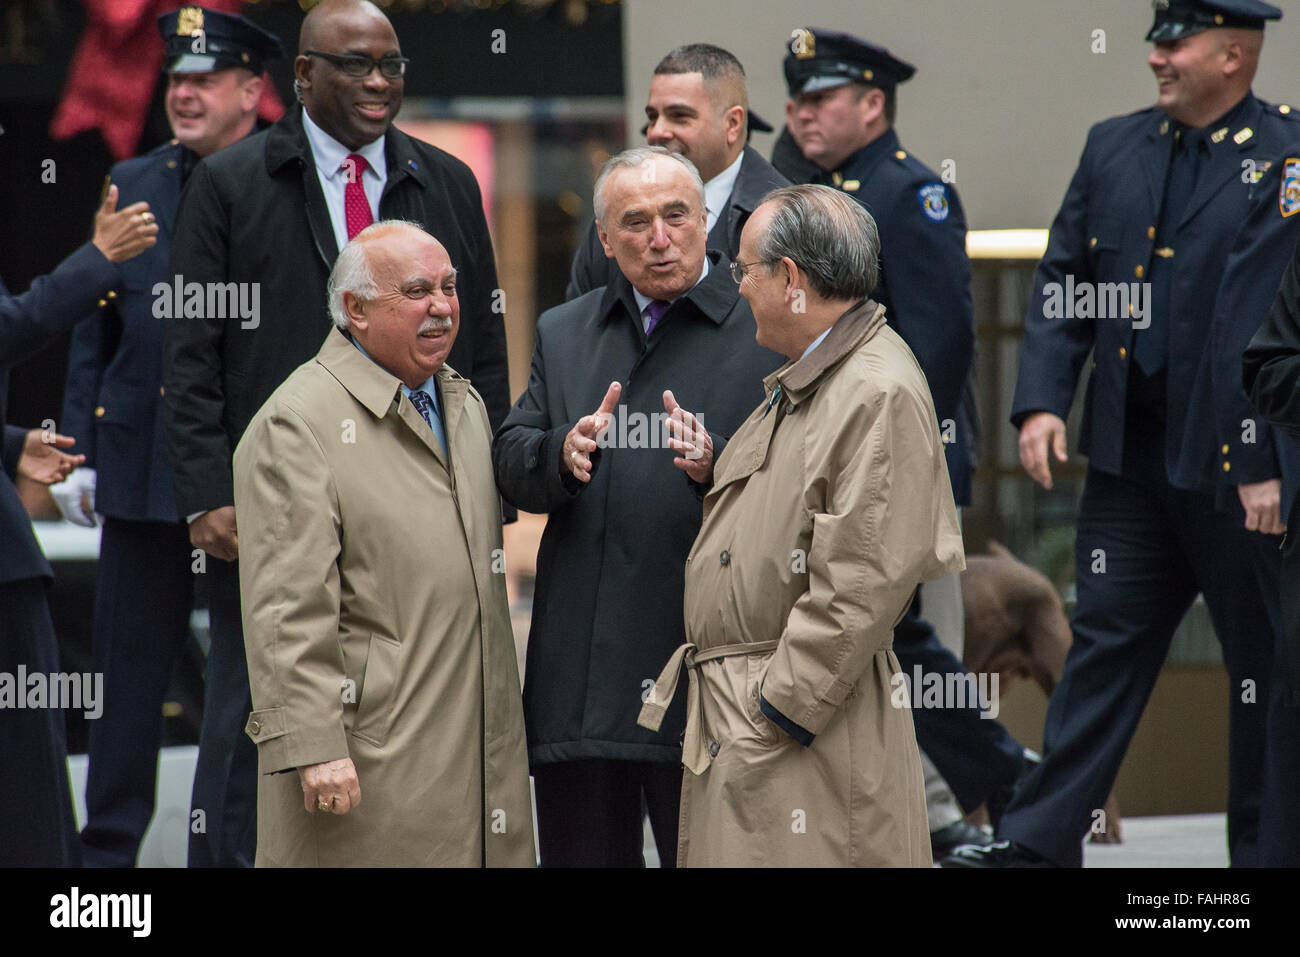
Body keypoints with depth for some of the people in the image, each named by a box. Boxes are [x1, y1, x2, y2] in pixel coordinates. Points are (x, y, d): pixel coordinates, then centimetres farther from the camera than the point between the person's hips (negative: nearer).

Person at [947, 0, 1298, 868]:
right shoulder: (1113, 150, 10)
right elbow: (1062, 285, 13)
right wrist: (1043, 400, 0)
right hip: (1132, 455, 5)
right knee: (1105, 643, 7)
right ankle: (1044, 841, 8)